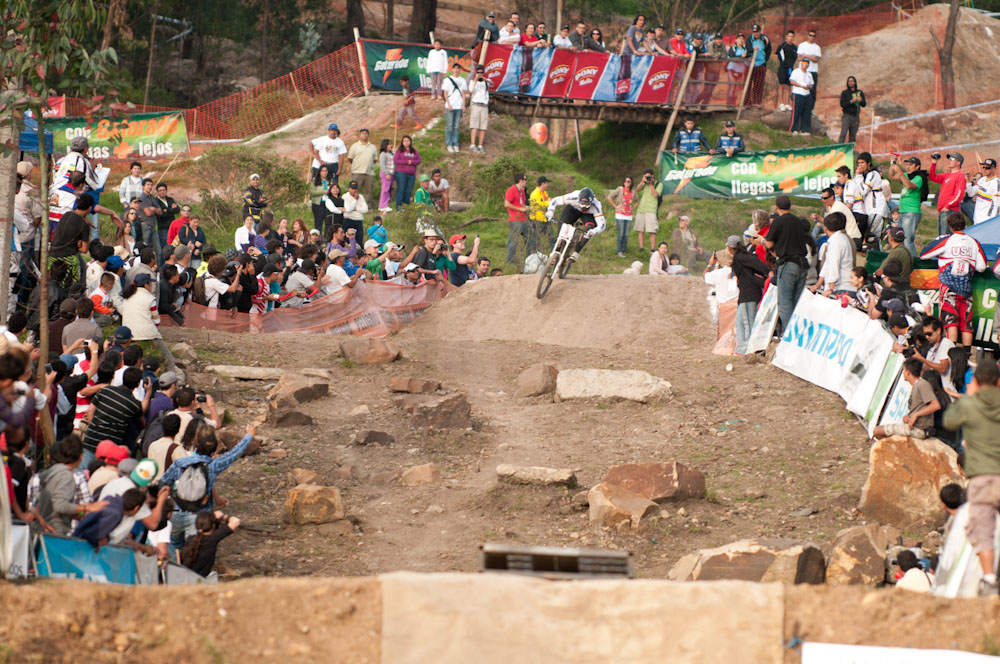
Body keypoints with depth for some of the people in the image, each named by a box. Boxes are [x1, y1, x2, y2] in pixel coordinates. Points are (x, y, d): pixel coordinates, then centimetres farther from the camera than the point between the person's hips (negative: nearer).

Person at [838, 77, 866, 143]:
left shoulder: (860, 92, 9)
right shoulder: (844, 93, 2)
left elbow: (864, 105, 5)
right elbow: (842, 104, -7)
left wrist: (860, 100, -18)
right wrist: (851, 101, -21)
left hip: (856, 117, 3)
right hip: (847, 116, -3)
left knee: (852, 137, 3)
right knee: (843, 134, -18)